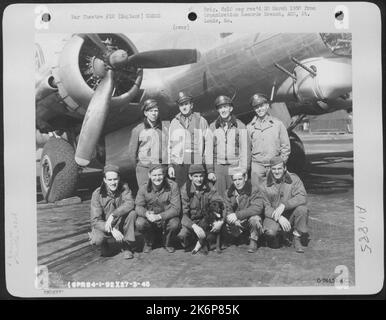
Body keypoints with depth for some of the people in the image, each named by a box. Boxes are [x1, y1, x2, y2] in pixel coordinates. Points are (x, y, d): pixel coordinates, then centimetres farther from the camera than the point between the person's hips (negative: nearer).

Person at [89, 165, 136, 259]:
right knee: (98, 239, -34)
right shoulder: (97, 194, -14)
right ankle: (107, 244, 5)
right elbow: (95, 221, -19)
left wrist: (113, 215, -39)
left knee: (132, 213, -26)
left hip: (121, 225, 2)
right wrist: (112, 230, -34)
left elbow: (130, 203, -28)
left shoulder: (124, 188, -9)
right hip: (103, 227, -2)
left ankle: (127, 247, -11)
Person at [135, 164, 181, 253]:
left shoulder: (172, 186, -14)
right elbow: (138, 206, -8)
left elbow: (176, 208, -18)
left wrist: (159, 216, -33)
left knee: (175, 224, -33)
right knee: (139, 223, -28)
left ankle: (168, 243, 4)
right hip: (150, 220, 1)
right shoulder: (144, 188, -7)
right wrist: (146, 213, -33)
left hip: (167, 218, -1)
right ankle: (148, 243, 7)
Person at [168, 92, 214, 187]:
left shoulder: (201, 121, 7)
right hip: (179, 164, 1)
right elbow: (170, 145, 13)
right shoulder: (174, 122, 13)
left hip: (197, 163, -1)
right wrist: (170, 165, 4)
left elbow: (208, 144, 3)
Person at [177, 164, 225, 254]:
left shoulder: (208, 187, -8)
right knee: (183, 235, -30)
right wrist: (194, 226, -37)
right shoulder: (185, 190, -13)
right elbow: (184, 214, -19)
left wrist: (221, 221, -31)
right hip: (191, 221, -2)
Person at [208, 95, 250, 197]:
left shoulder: (240, 126, 5)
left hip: (235, 166, -1)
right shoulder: (212, 127, 11)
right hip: (218, 167, 2)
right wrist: (209, 170, 6)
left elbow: (244, 149, 3)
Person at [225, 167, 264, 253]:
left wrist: (237, 215, -33)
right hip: (238, 223, 4)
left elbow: (257, 208, -29)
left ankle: (253, 241, -7)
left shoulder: (253, 191, -14)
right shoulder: (230, 192, 0)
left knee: (254, 218, -35)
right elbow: (227, 210, -4)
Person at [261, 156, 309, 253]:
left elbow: (302, 198, -20)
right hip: (274, 216, 0)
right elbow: (266, 207, -6)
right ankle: (274, 237, 10)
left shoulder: (294, 179, -5)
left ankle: (297, 239, -10)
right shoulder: (265, 185, -2)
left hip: (291, 215, 0)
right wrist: (279, 218, -25)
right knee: (270, 231, -31)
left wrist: (284, 205, -32)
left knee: (302, 208, -31)